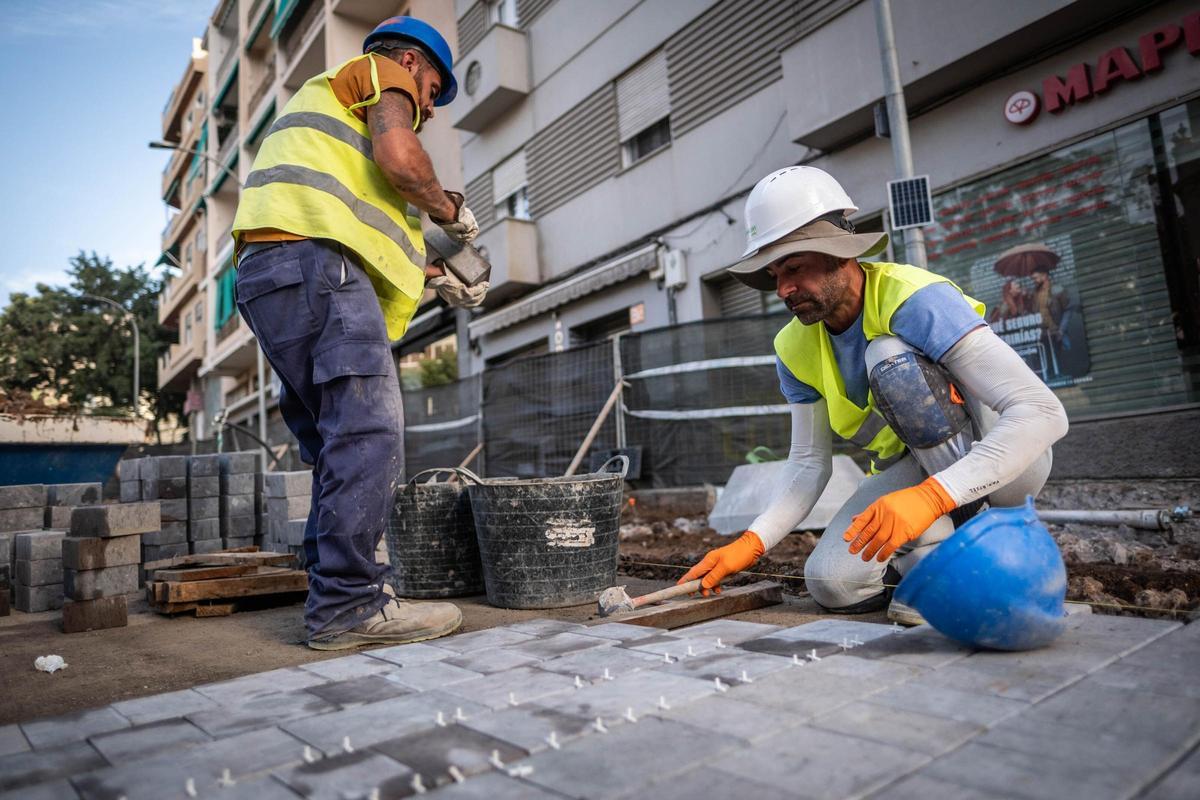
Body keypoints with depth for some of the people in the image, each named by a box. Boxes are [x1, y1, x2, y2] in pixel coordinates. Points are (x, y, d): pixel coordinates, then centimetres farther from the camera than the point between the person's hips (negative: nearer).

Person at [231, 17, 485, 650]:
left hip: (269, 273, 10)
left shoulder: (329, 94, 41)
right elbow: (399, 158, -11)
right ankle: (348, 605, -17)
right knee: (368, 435, -16)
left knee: (342, 443, 7)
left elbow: (371, 229, 32)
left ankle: (336, 596, 9)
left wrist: (439, 278, 28)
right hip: (313, 265, -10)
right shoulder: (382, 72, 13)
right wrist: (452, 210, 6)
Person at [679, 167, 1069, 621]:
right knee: (831, 583, -17)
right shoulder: (795, 349, -6)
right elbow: (809, 463, -3)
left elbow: (1044, 413, -33)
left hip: (1004, 457, -5)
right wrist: (752, 543, -17)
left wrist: (932, 496, -47)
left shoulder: (913, 298, -26)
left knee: (891, 356, -30)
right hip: (914, 467, 5)